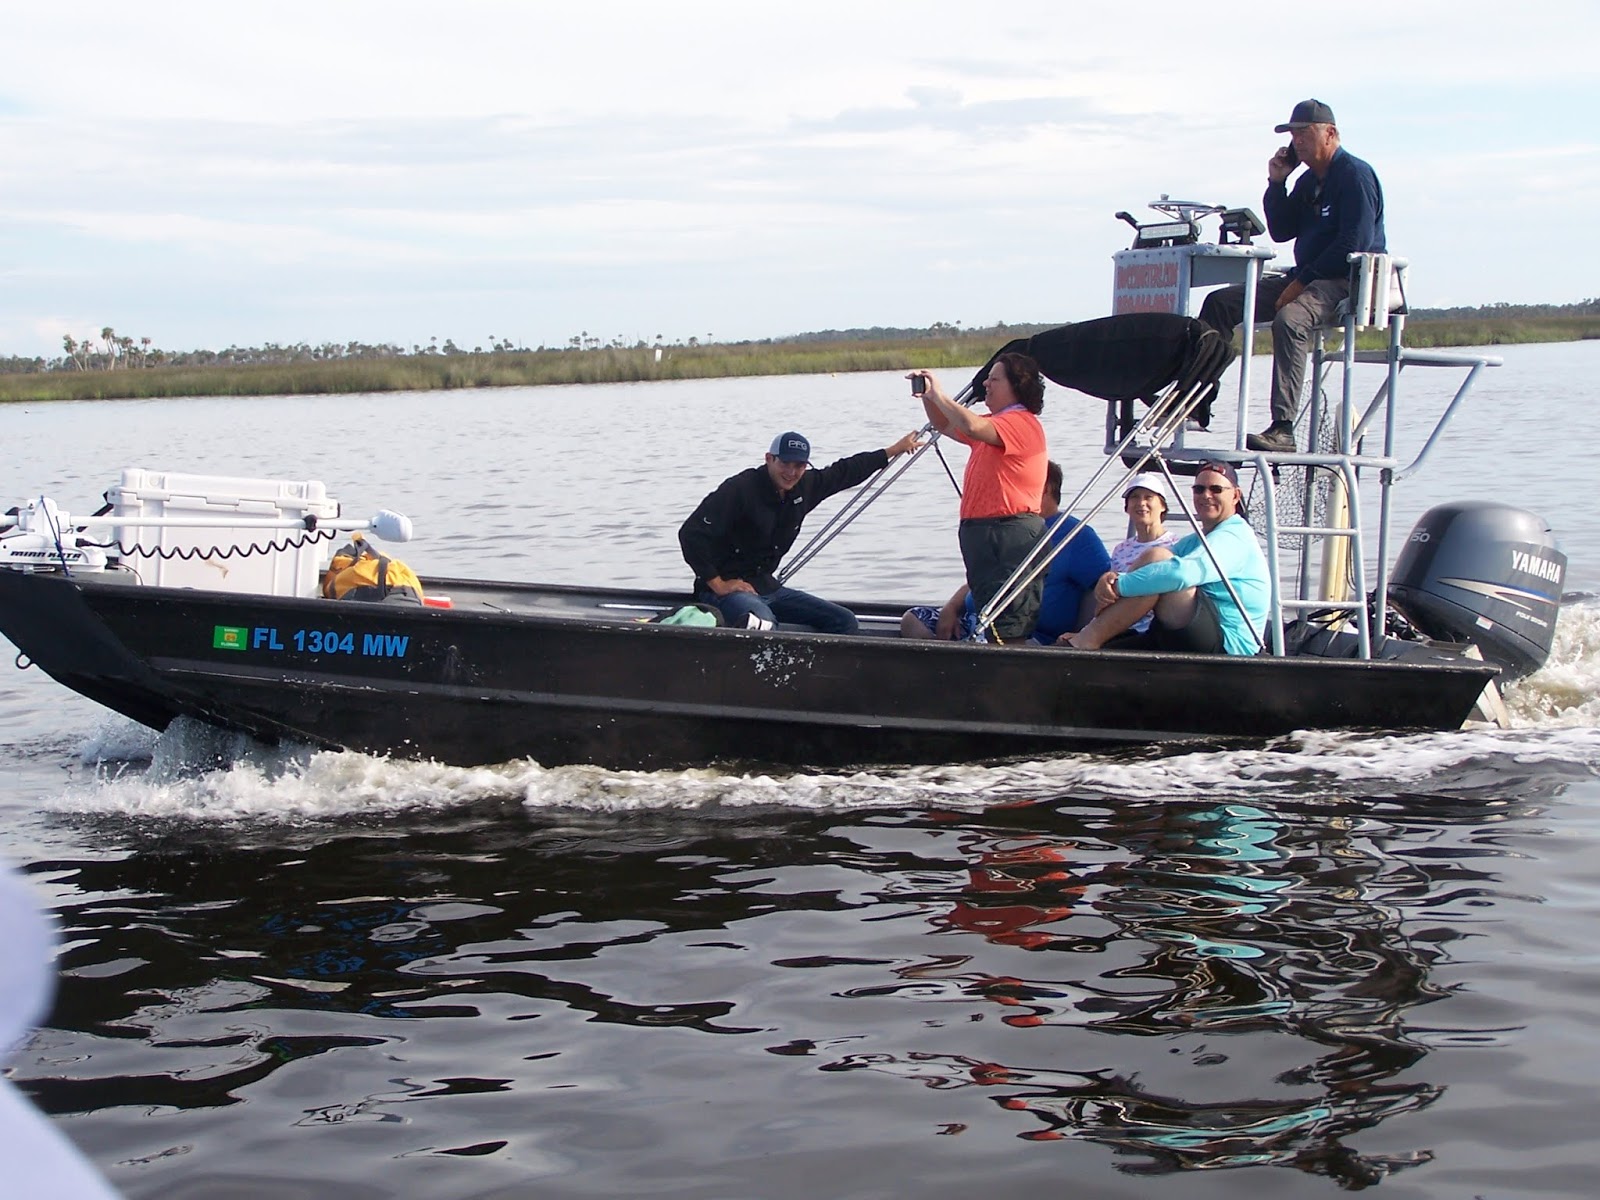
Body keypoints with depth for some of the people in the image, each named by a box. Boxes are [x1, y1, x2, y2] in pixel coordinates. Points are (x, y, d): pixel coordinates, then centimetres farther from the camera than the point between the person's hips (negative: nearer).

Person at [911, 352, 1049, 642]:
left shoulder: (1021, 422, -13)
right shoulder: (996, 423, 21)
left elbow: (972, 427, -30)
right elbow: (946, 426, 31)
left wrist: (939, 395, -17)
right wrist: (928, 396, 12)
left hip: (1010, 534, -11)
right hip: (982, 531, 11)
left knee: (1009, 628, -13)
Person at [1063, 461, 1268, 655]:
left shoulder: (1236, 537, -8)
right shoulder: (1193, 542, 26)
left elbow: (1182, 573, -29)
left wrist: (1119, 585, -23)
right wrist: (1112, 578, -12)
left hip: (1225, 646, -10)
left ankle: (1089, 639, -24)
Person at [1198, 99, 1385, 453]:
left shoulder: (1355, 174, -10)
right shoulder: (1308, 181, 18)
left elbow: (1355, 244, -19)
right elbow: (1281, 232, 17)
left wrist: (1302, 282, -19)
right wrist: (1276, 183, 4)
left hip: (1350, 282, -10)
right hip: (1307, 278, 10)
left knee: (1289, 319, -37)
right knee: (1221, 302, -1)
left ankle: (1283, 430, -42)